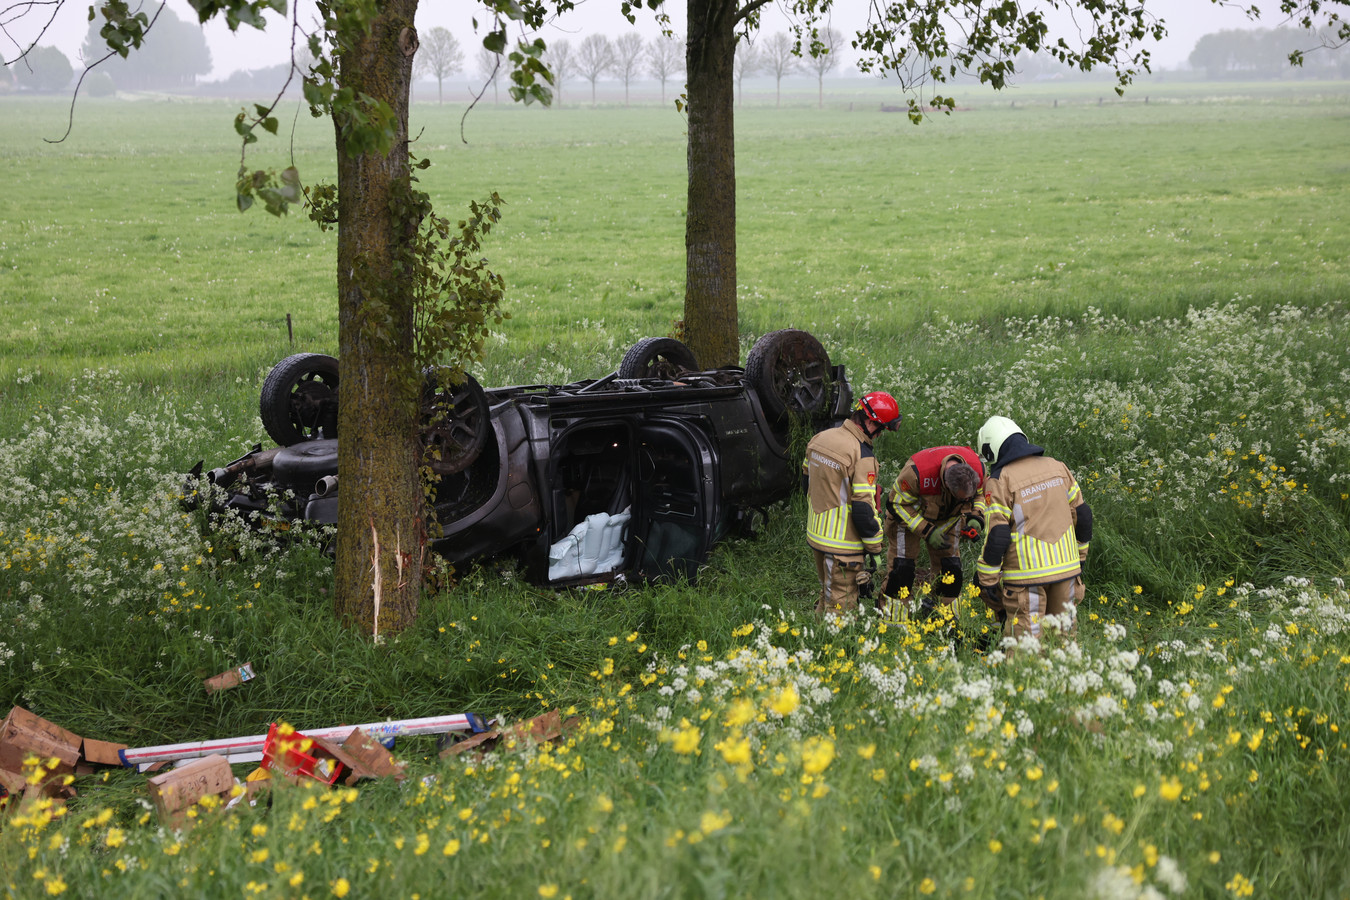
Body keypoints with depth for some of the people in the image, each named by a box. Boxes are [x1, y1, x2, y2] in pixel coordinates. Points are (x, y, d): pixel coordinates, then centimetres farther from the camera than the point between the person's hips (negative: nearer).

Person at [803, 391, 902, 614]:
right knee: (841, 604, 1)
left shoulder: (820, 438, 4)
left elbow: (807, 479, 18)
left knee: (827, 594, 23)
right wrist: (874, 546, -11)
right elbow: (864, 508, -21)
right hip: (843, 545, -8)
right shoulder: (862, 456, -21)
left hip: (815, 535, 8)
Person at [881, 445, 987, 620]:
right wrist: (927, 531, -30)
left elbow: (979, 495, -3)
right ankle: (890, 617, 2)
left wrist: (975, 518, -22)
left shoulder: (978, 469, -28)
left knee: (950, 567, -1)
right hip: (909, 514, -4)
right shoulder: (917, 473, -42)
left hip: (948, 518, 4)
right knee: (902, 566, -9)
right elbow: (897, 504, -26)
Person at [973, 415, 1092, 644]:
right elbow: (1082, 515, 14)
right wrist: (1081, 555, 26)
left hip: (1027, 574, -5)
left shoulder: (999, 481, -9)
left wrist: (987, 579, -6)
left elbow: (997, 536, -13)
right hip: (1065, 567, 5)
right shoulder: (1057, 467, 9)